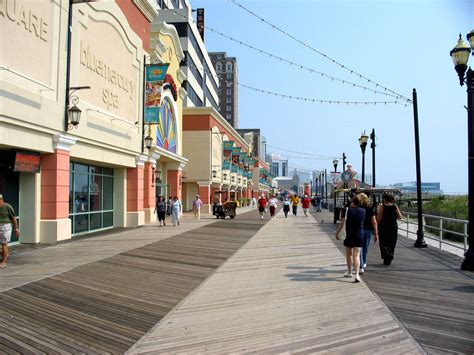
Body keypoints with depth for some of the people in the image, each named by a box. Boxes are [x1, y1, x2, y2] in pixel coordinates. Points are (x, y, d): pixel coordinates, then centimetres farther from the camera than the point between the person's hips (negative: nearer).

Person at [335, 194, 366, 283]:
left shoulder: (348, 210, -10)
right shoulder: (363, 211, 0)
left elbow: (342, 223, -12)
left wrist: (337, 233, -2)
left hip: (349, 235, -2)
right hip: (360, 235, 2)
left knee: (349, 254, 16)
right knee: (356, 255, 0)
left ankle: (349, 272, 30)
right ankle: (357, 275, -15)